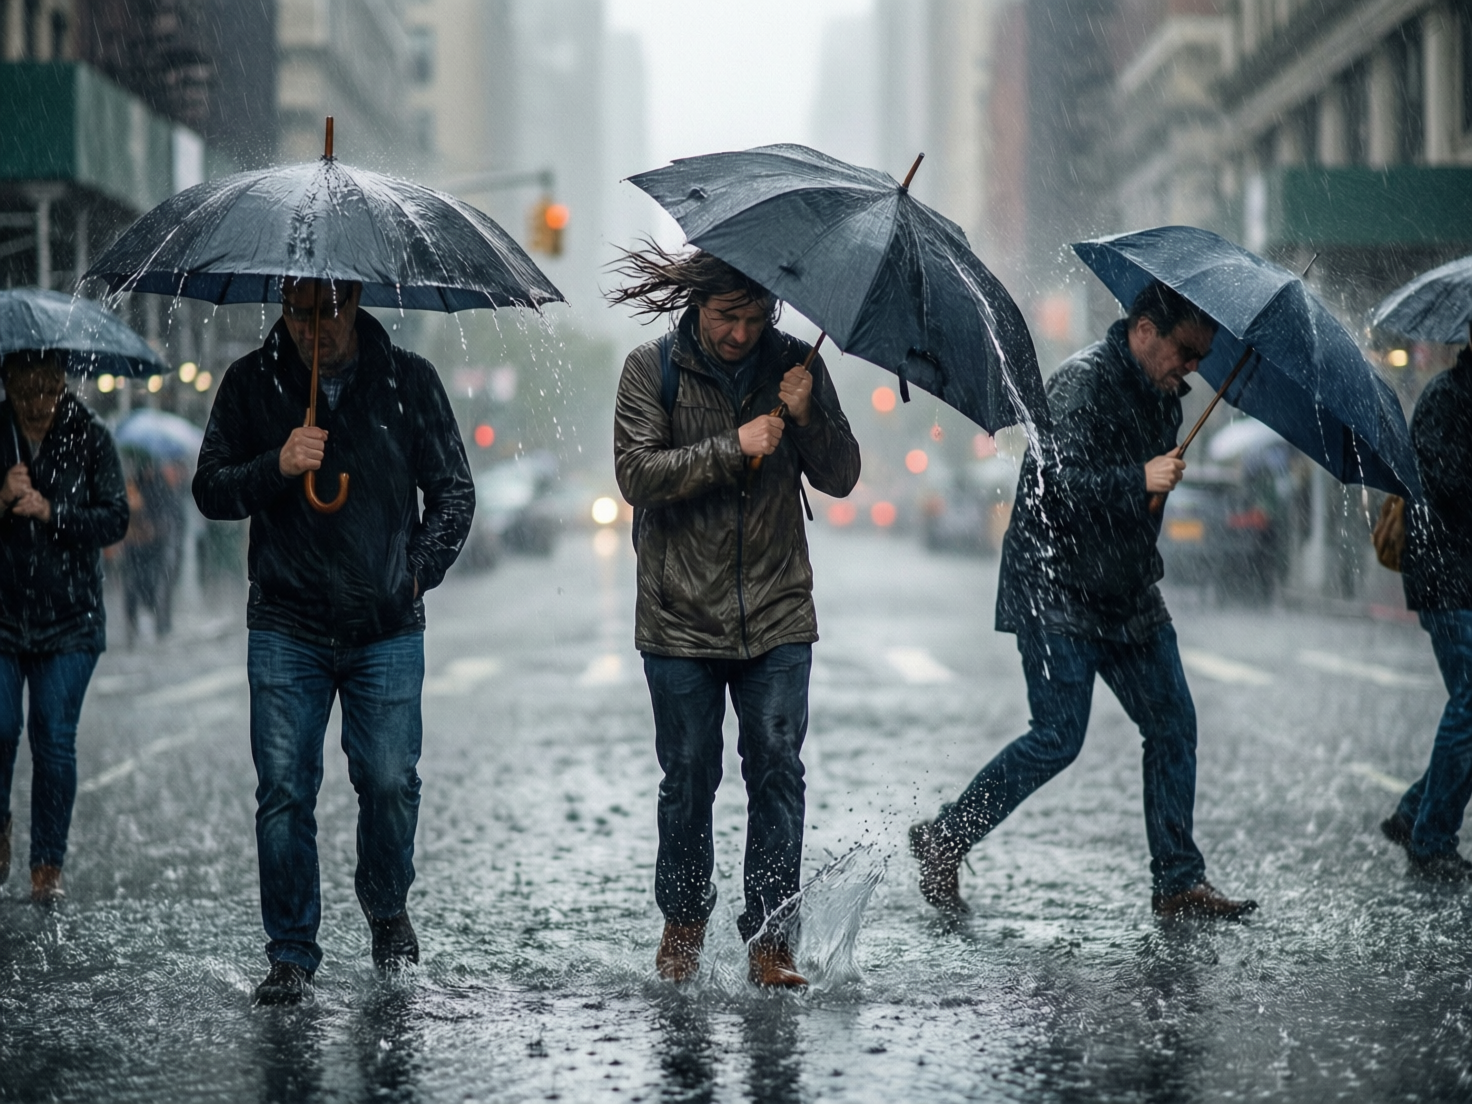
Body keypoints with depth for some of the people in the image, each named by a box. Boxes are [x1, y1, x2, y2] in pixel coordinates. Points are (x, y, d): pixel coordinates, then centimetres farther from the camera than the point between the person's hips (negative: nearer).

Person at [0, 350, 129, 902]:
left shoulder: (89, 437, 1)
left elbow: (116, 519, -4)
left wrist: (49, 511, -17)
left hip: (70, 617, 0)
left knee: (54, 737, -3)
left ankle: (48, 864, 5)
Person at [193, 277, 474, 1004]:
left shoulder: (409, 380, 4)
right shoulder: (251, 384, 5)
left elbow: (454, 491, 10)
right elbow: (209, 491, 5)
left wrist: (419, 570, -2)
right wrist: (275, 467, -13)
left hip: (386, 628, 0)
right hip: (285, 628, 0)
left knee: (389, 781, -2)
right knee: (284, 791, -3)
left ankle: (386, 905, 27)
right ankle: (291, 953, 9)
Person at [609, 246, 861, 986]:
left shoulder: (794, 365, 5)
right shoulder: (651, 370, -2)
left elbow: (840, 479, 3)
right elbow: (637, 474, -13)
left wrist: (807, 417, -15)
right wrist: (734, 447, -20)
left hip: (778, 619, 1)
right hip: (680, 619, -1)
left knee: (777, 772, -3)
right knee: (688, 777, 5)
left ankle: (771, 941, 3)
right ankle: (683, 922, 25)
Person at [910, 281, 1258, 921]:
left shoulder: (1161, 398, 13)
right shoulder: (1083, 381, -15)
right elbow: (1052, 477, -26)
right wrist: (1139, 479, -29)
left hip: (1128, 596, 9)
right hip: (1057, 595, -9)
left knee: (1174, 726, 4)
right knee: (1059, 737, -10)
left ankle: (1178, 884, 10)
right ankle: (944, 840, 5)